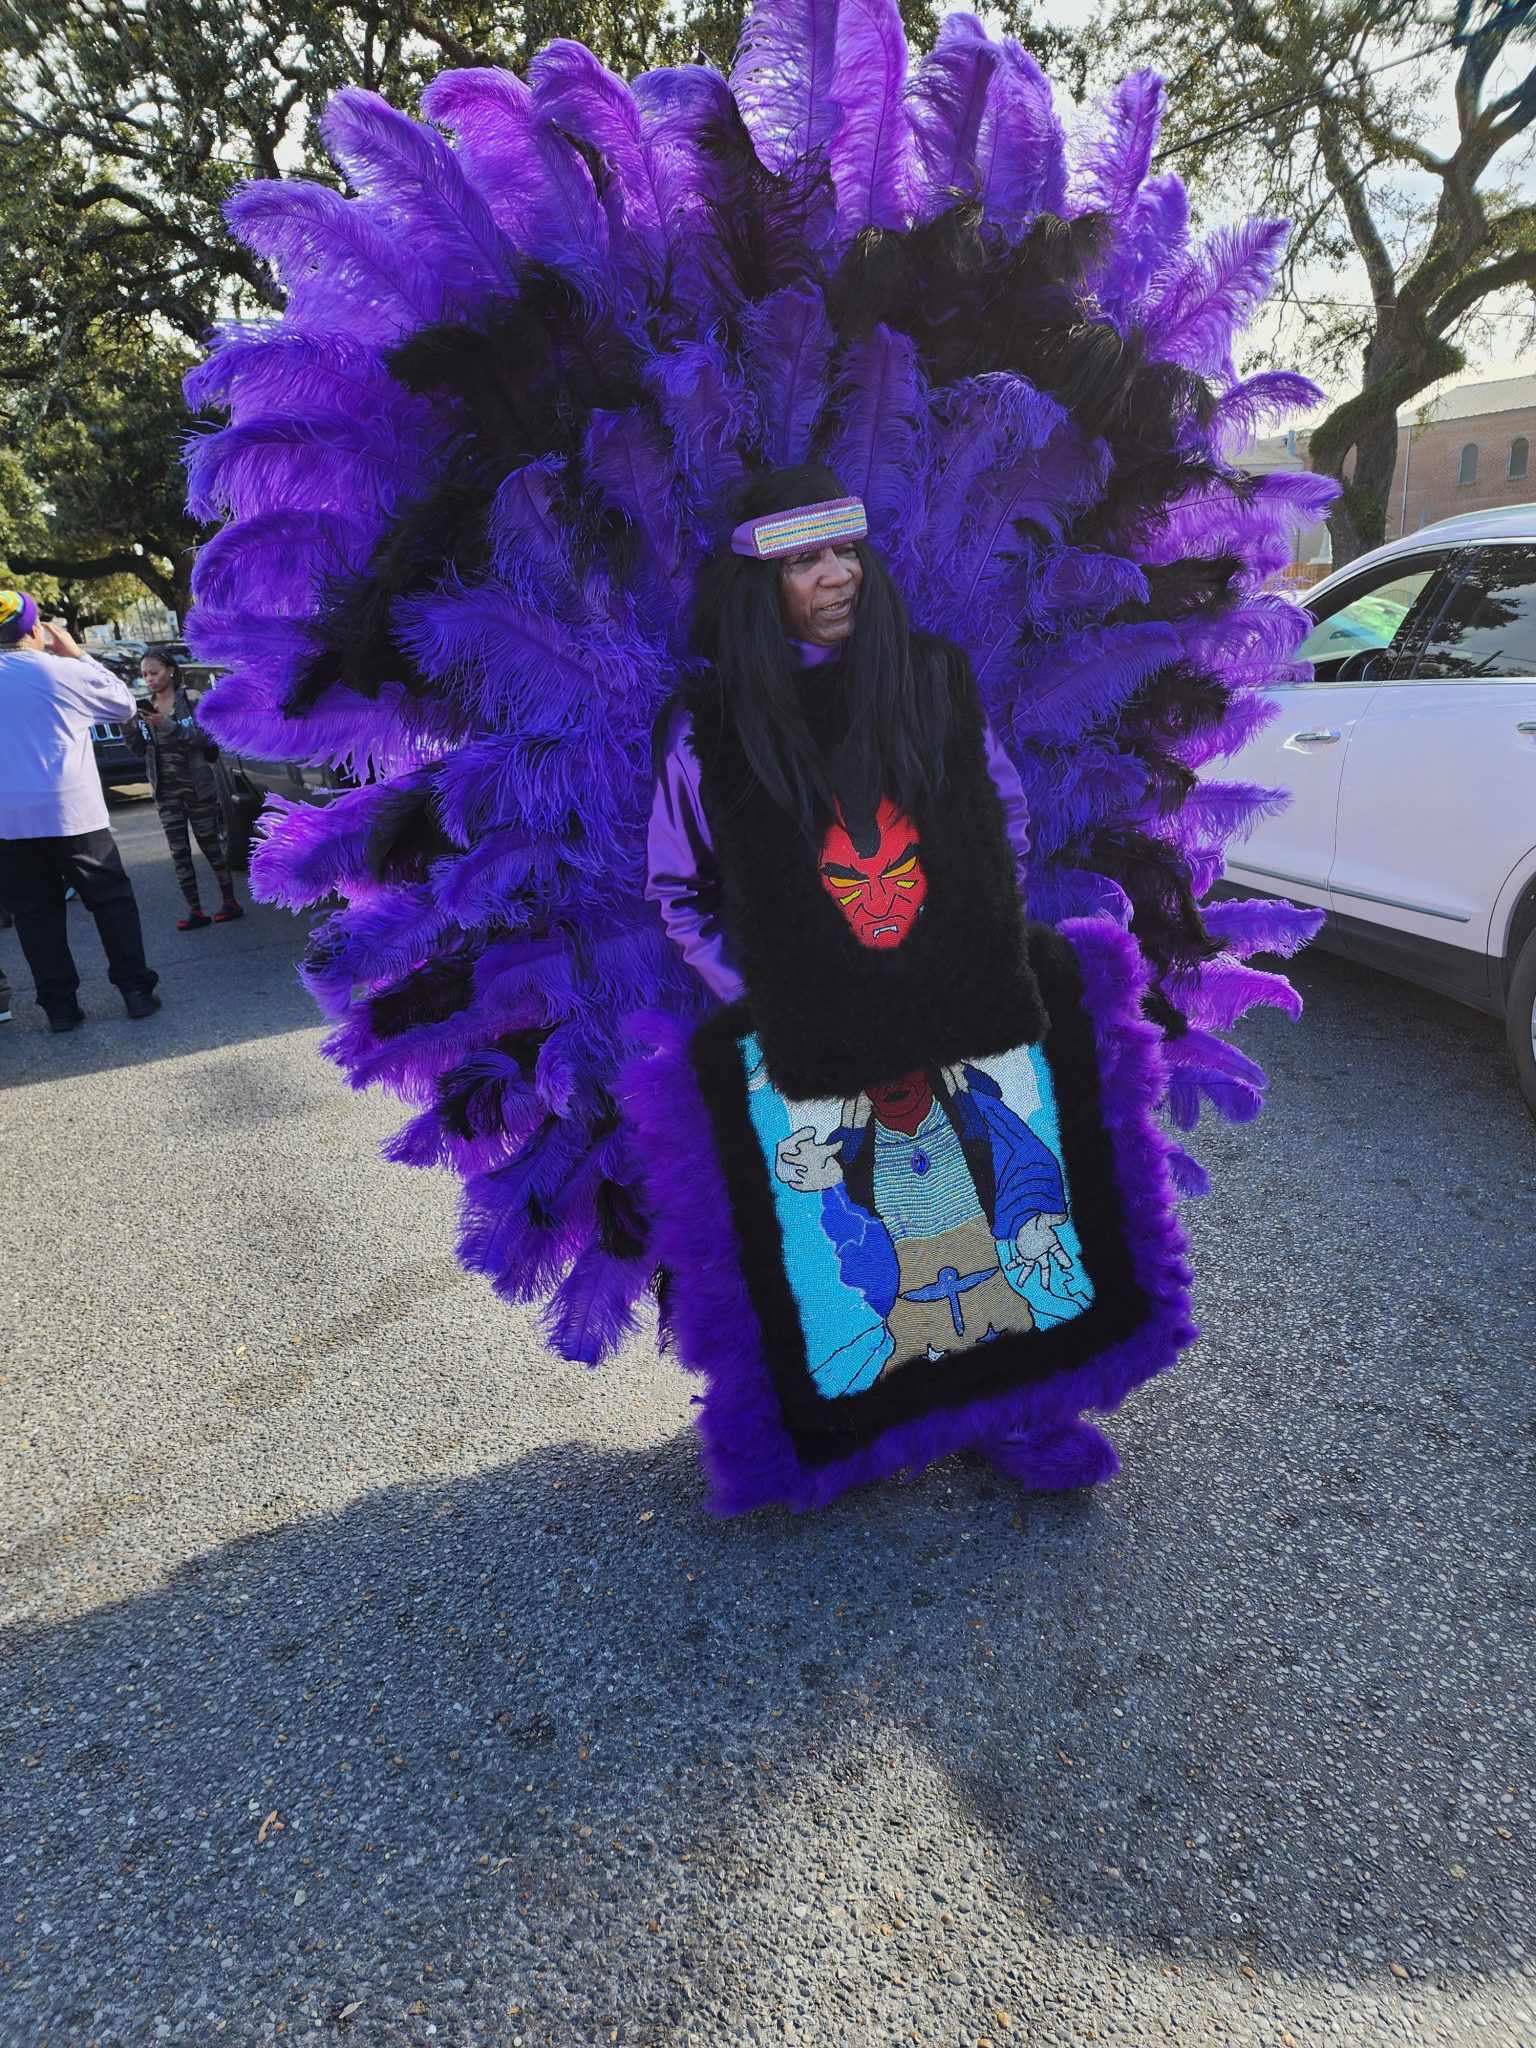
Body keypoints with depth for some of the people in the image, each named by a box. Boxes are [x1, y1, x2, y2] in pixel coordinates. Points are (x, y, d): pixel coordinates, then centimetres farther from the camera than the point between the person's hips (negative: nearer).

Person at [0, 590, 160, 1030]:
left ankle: (60, 1007, 10)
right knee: (112, 900, 10)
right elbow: (124, 704, 9)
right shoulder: (64, 672, -6)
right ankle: (136, 990, 9)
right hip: (73, 812, -3)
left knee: (36, 914, 9)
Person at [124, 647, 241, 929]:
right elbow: (142, 751, 6)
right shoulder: (146, 708, 7)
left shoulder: (192, 700, -6)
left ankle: (229, 902, 15)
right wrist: (127, 728, -11)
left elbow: (205, 737, -17)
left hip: (197, 786, -4)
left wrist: (167, 725, -27)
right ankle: (196, 911, 4)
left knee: (211, 845, 3)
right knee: (179, 852, 2)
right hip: (165, 790, 4)